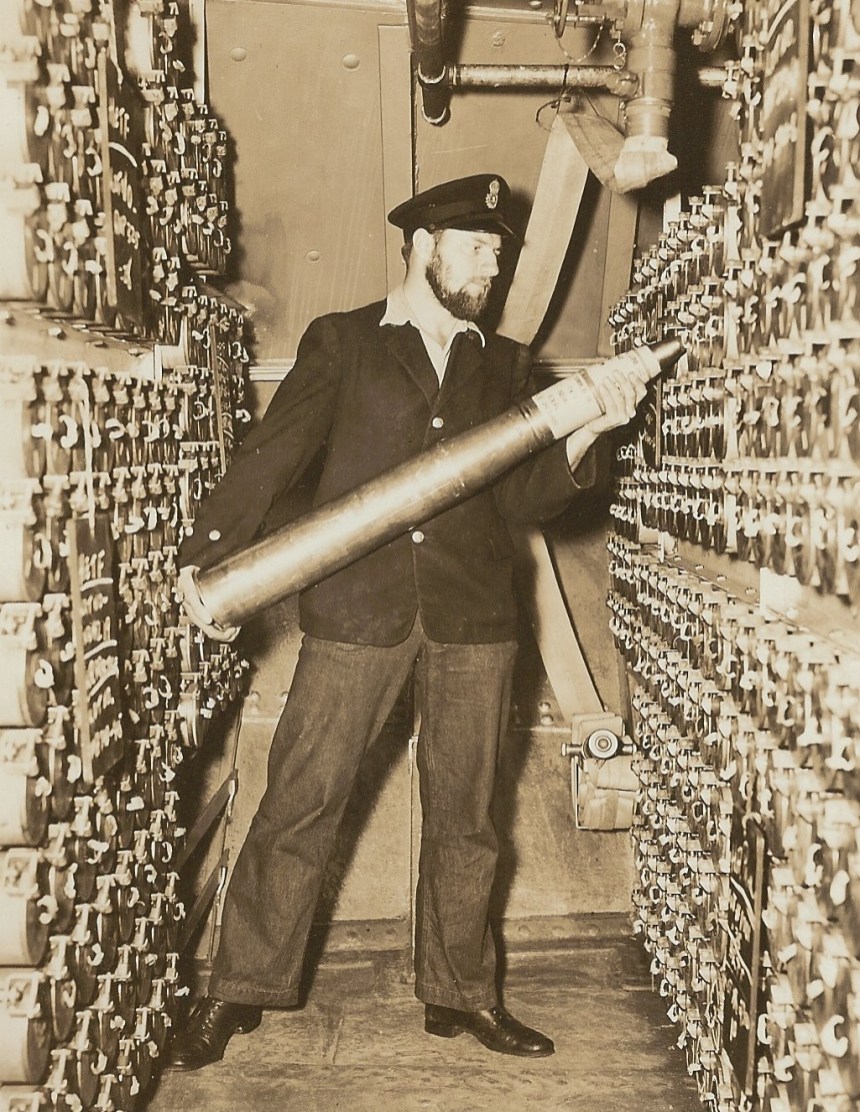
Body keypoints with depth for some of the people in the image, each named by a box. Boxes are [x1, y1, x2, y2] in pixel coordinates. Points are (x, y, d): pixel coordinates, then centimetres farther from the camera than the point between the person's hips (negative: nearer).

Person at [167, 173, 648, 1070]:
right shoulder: (340, 342, 7)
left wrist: (585, 433, -8)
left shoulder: (503, 366, 15)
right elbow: (270, 456, 2)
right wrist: (205, 558, -7)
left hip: (473, 619, 3)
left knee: (463, 814, 10)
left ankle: (460, 993, 26)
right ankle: (239, 991, 17)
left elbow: (523, 498, 8)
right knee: (300, 802, 1)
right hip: (355, 611, -3)